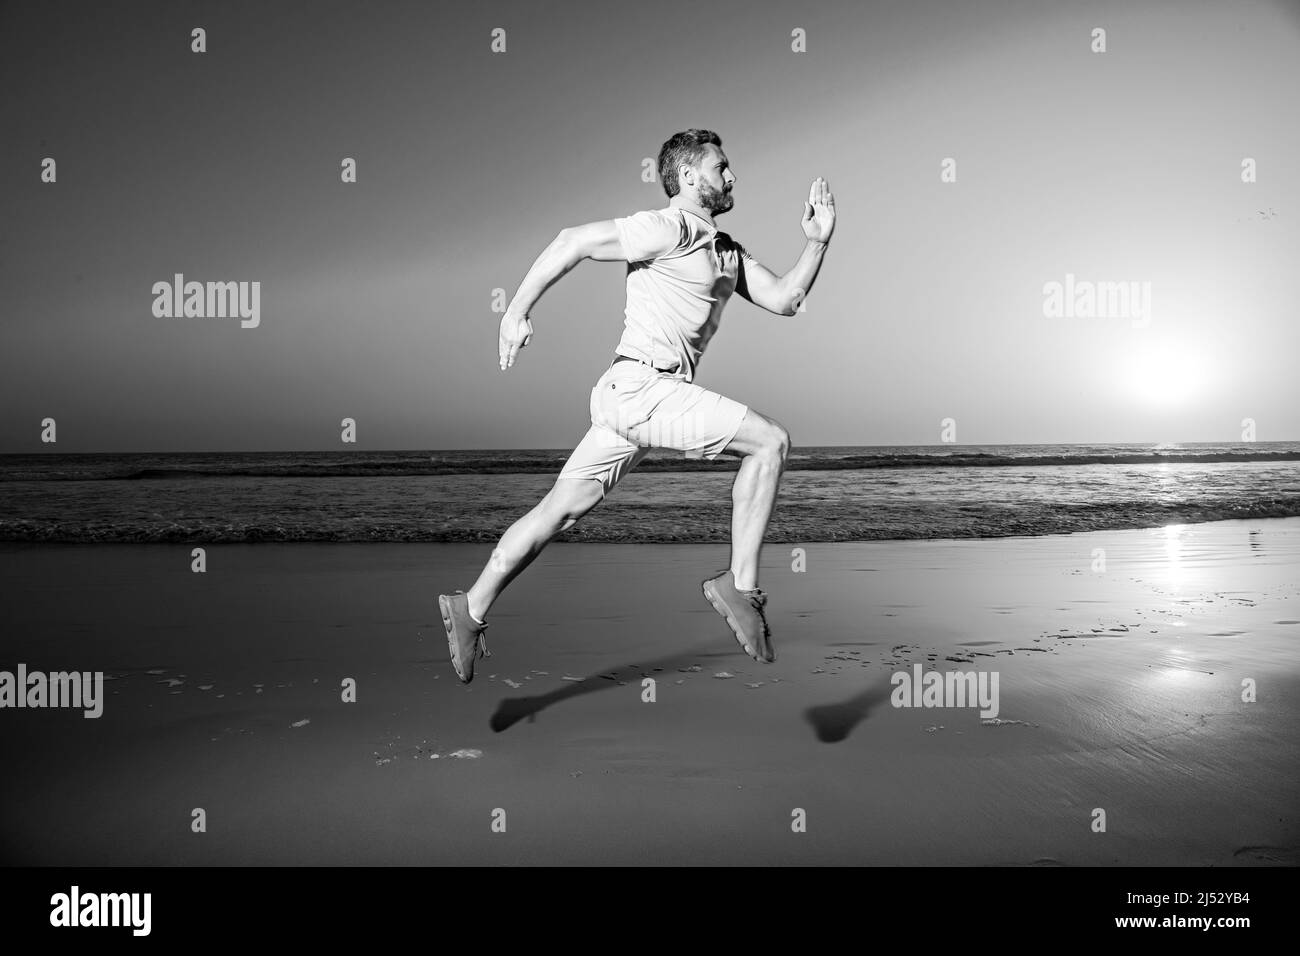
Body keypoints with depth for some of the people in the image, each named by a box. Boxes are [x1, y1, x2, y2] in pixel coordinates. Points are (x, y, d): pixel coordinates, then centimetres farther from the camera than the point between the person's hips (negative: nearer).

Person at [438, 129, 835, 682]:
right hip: (640, 386, -9)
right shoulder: (668, 228, -7)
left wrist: (816, 242, 7)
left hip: (635, 397, 9)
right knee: (770, 441, -10)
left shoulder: (726, 251, 23)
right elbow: (572, 242, -10)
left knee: (562, 510, 9)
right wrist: (518, 311, -14)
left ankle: (472, 611, 14)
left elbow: (784, 299, 19)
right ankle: (741, 585, -8)